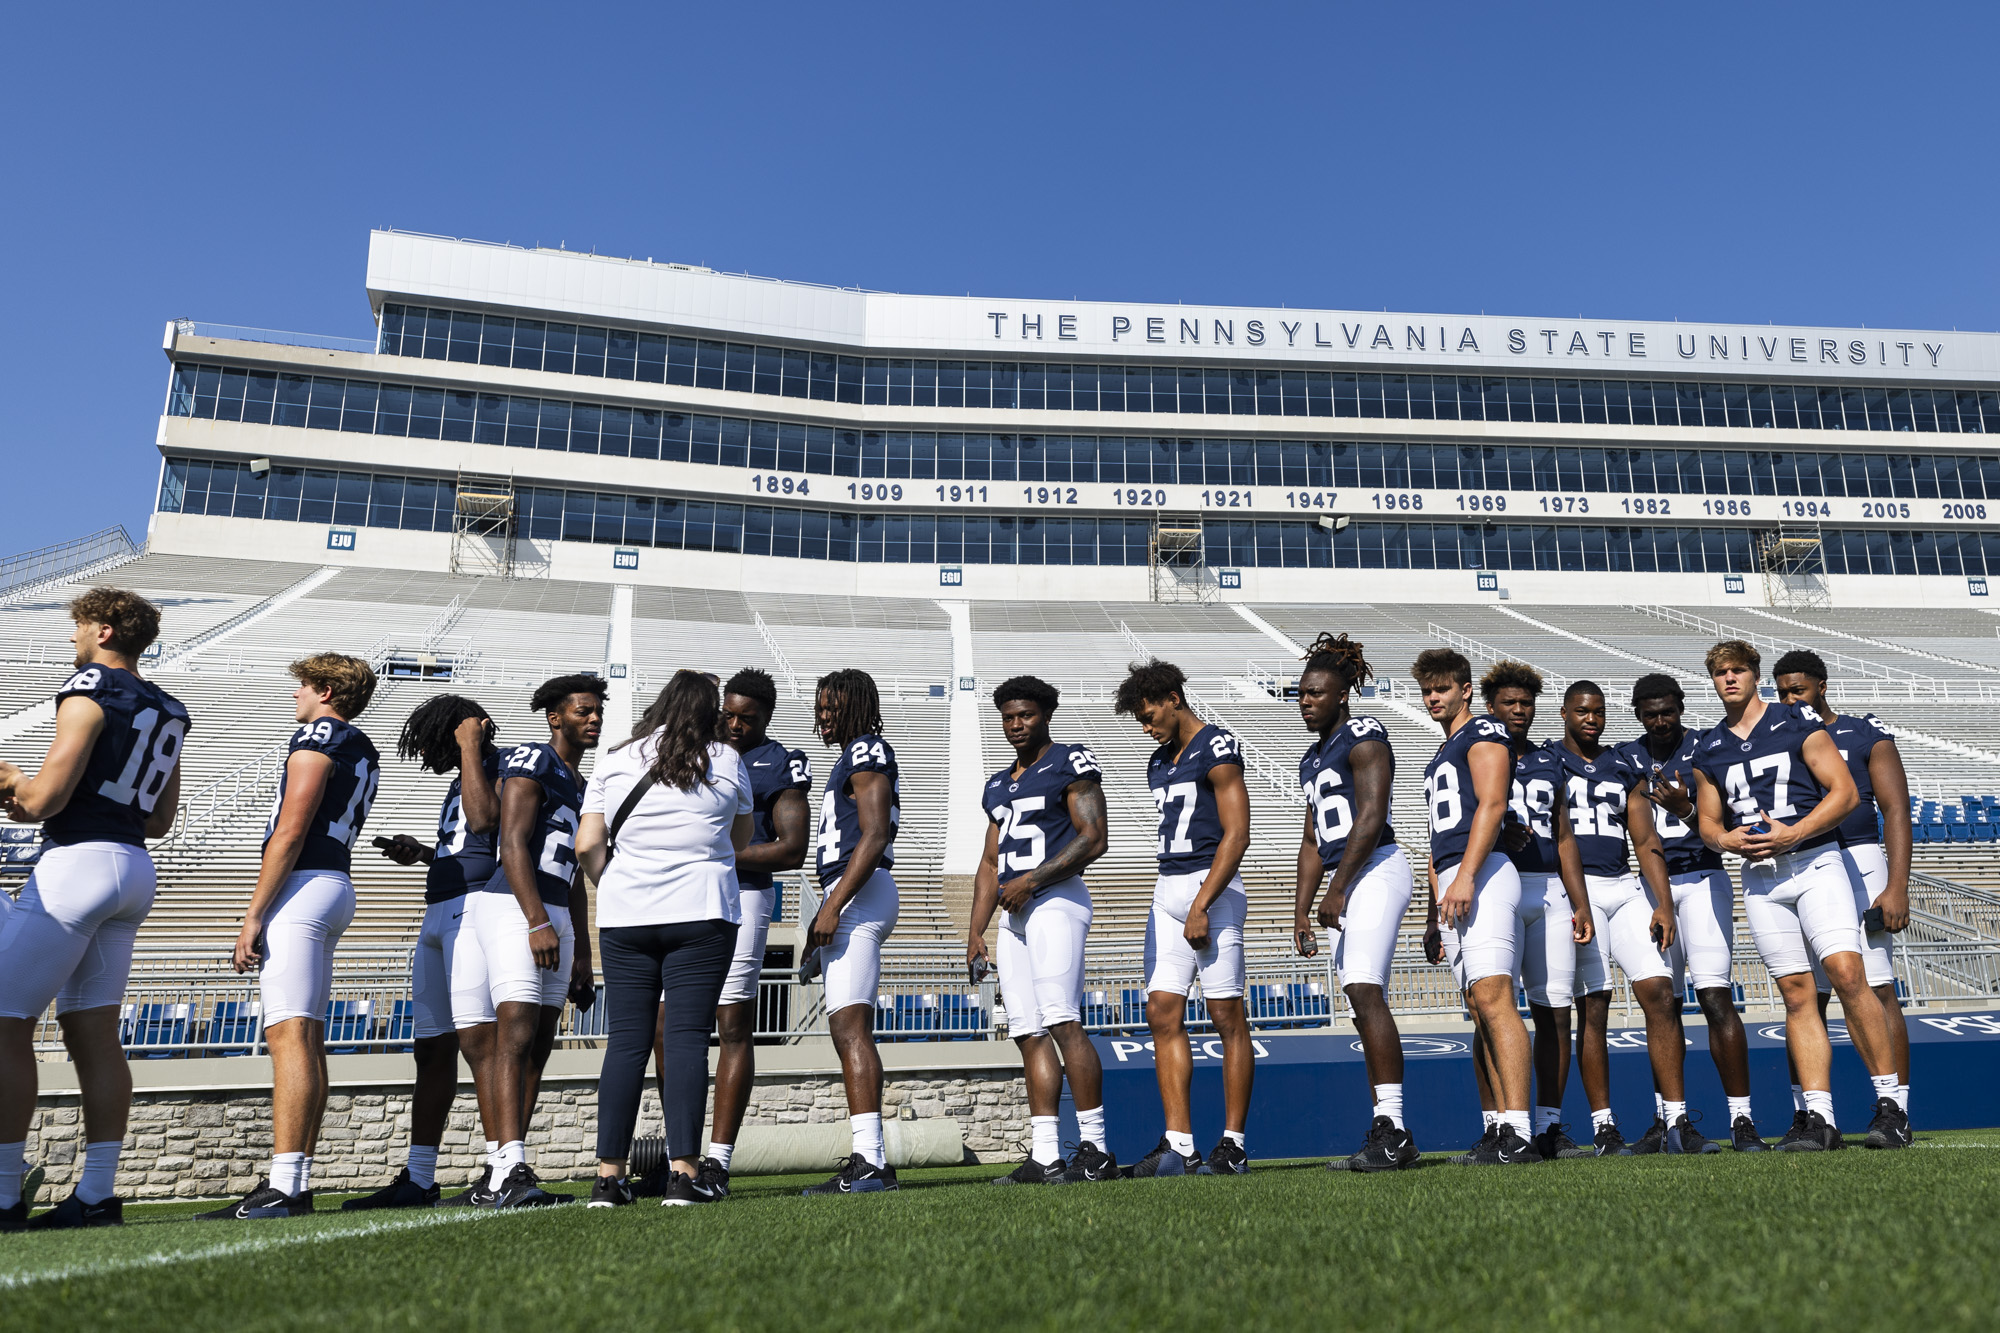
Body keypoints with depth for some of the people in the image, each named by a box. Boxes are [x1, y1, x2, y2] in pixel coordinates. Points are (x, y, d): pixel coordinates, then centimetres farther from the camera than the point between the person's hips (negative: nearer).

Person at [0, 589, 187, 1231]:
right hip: (135, 869, 8)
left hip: (77, 862, -8)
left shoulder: (89, 689, -8)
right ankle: (97, 1195, 10)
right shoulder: (169, 711, 16)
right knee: (94, 1033, 9)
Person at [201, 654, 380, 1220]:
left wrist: (254, 913, -15)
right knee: (307, 1039, 9)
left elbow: (291, 832, -14)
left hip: (303, 886, -10)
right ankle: (298, 1184, 11)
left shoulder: (317, 737, -6)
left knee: (289, 1033, -14)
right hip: (338, 885, 10)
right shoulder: (366, 754, 21)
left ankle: (282, 1188, -19)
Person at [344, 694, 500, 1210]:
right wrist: (420, 853, 19)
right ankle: (418, 1180, 18)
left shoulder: (502, 768, -4)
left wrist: (471, 747, -15)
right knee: (432, 1048, 11)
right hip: (437, 915, 10)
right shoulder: (460, 780, 24)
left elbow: (483, 820, -24)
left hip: (475, 910, -10)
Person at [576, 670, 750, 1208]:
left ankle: (608, 1175, 7)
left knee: (626, 1042, 6)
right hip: (701, 912, -2)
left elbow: (587, 845, 2)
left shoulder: (614, 762, 7)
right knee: (687, 1038, -2)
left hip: (625, 917, 2)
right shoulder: (726, 761, 5)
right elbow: (742, 837, 18)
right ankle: (683, 1173, -5)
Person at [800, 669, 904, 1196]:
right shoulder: (853, 758, 24)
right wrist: (827, 913, 24)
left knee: (849, 1027, -16)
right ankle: (870, 1160, 11)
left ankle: (870, 1161, -18)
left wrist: (832, 906, -21)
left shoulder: (867, 753, -7)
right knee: (851, 1030, 9)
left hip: (858, 894, -11)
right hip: (851, 897, 11)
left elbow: (874, 838, -18)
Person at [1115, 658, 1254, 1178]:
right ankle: (1179, 1146, 6)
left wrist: (1201, 905, -18)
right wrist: (1173, 900, 18)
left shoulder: (1217, 749, -7)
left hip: (1211, 887, -8)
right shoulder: (1159, 763, 18)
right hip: (1168, 891, 9)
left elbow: (1236, 835, -13)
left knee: (1227, 1016, -3)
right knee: (1163, 1015, 3)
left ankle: (1233, 1144, 4)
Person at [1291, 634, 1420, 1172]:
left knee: (1365, 992, -18)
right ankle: (1389, 1137, 10)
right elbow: (1313, 841, 24)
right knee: (1365, 1004, 7)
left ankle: (1391, 1128, -18)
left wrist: (1336, 889, -16)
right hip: (1347, 885, 9)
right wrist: (1301, 911, 18)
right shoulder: (1313, 758, 22)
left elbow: (1369, 817, -15)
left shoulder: (1363, 737, -4)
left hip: (1376, 870, -9)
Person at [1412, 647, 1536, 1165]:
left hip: (1482, 874, -9)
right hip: (1453, 886, 9)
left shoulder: (1483, 732, 1)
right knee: (1480, 1010, 6)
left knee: (1492, 997, -18)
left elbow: (1491, 804, -13)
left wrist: (1465, 877, -21)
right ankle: (1500, 1129, 8)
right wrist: (1436, 901, 23)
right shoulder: (1441, 756, 27)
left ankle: (1517, 1133, -22)